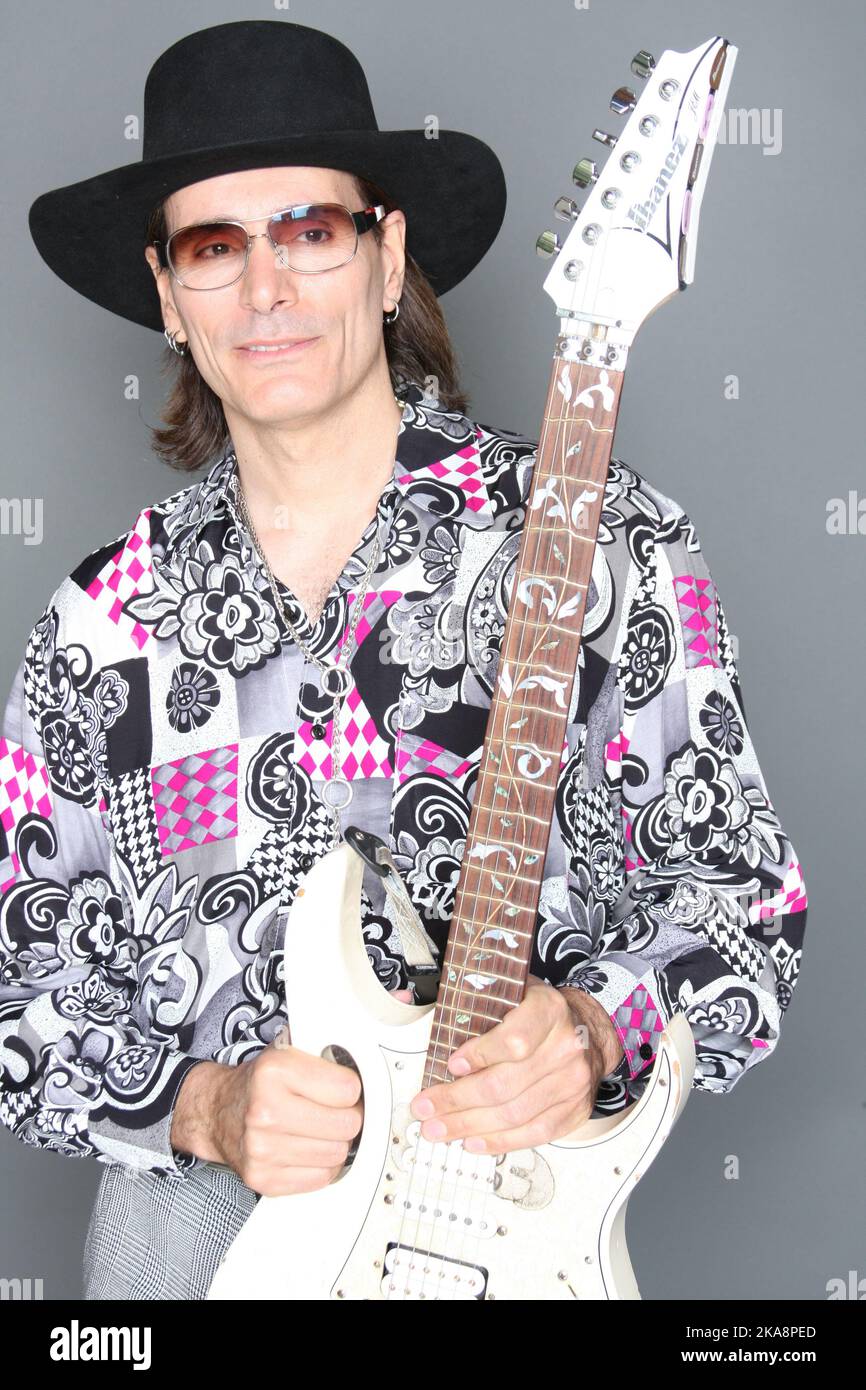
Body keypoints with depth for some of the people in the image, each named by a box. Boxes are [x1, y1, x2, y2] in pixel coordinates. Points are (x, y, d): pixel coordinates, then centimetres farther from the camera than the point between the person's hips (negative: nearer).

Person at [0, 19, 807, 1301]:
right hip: (191, 1214, 2)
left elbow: (739, 882, -1)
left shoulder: (599, 538, -5)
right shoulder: (103, 618, 2)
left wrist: (594, 1031, -19)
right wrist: (203, 1110, -13)